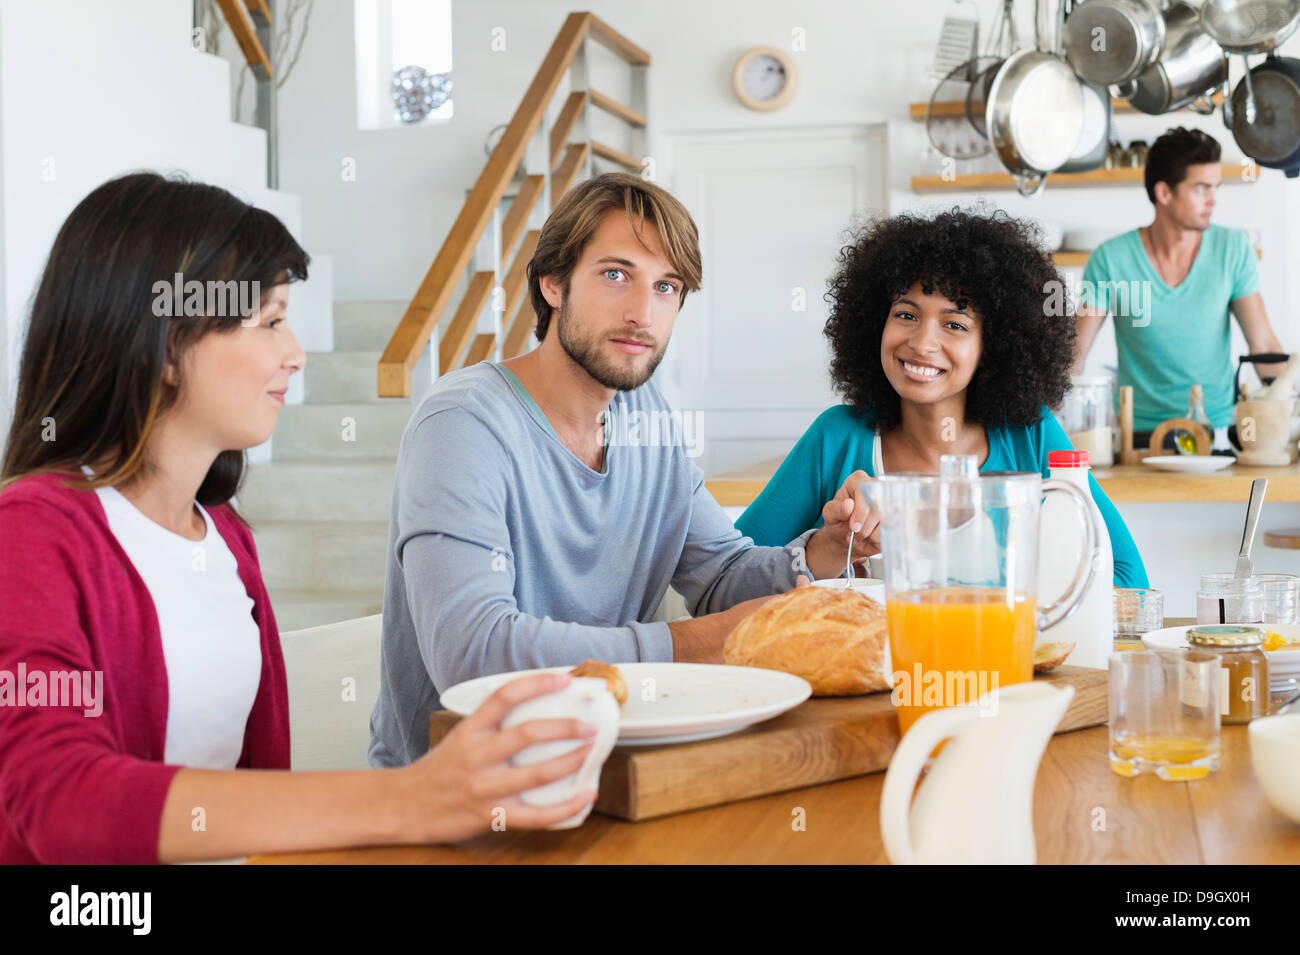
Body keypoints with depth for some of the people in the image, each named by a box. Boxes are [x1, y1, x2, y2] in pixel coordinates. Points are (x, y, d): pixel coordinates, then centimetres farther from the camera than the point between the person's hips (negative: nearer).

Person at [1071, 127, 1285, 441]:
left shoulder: (1233, 248, 2)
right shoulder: (1110, 259, -5)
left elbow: (1263, 344, 2)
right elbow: (1074, 354, -2)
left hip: (1219, 424, 2)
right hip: (1140, 432, -2)